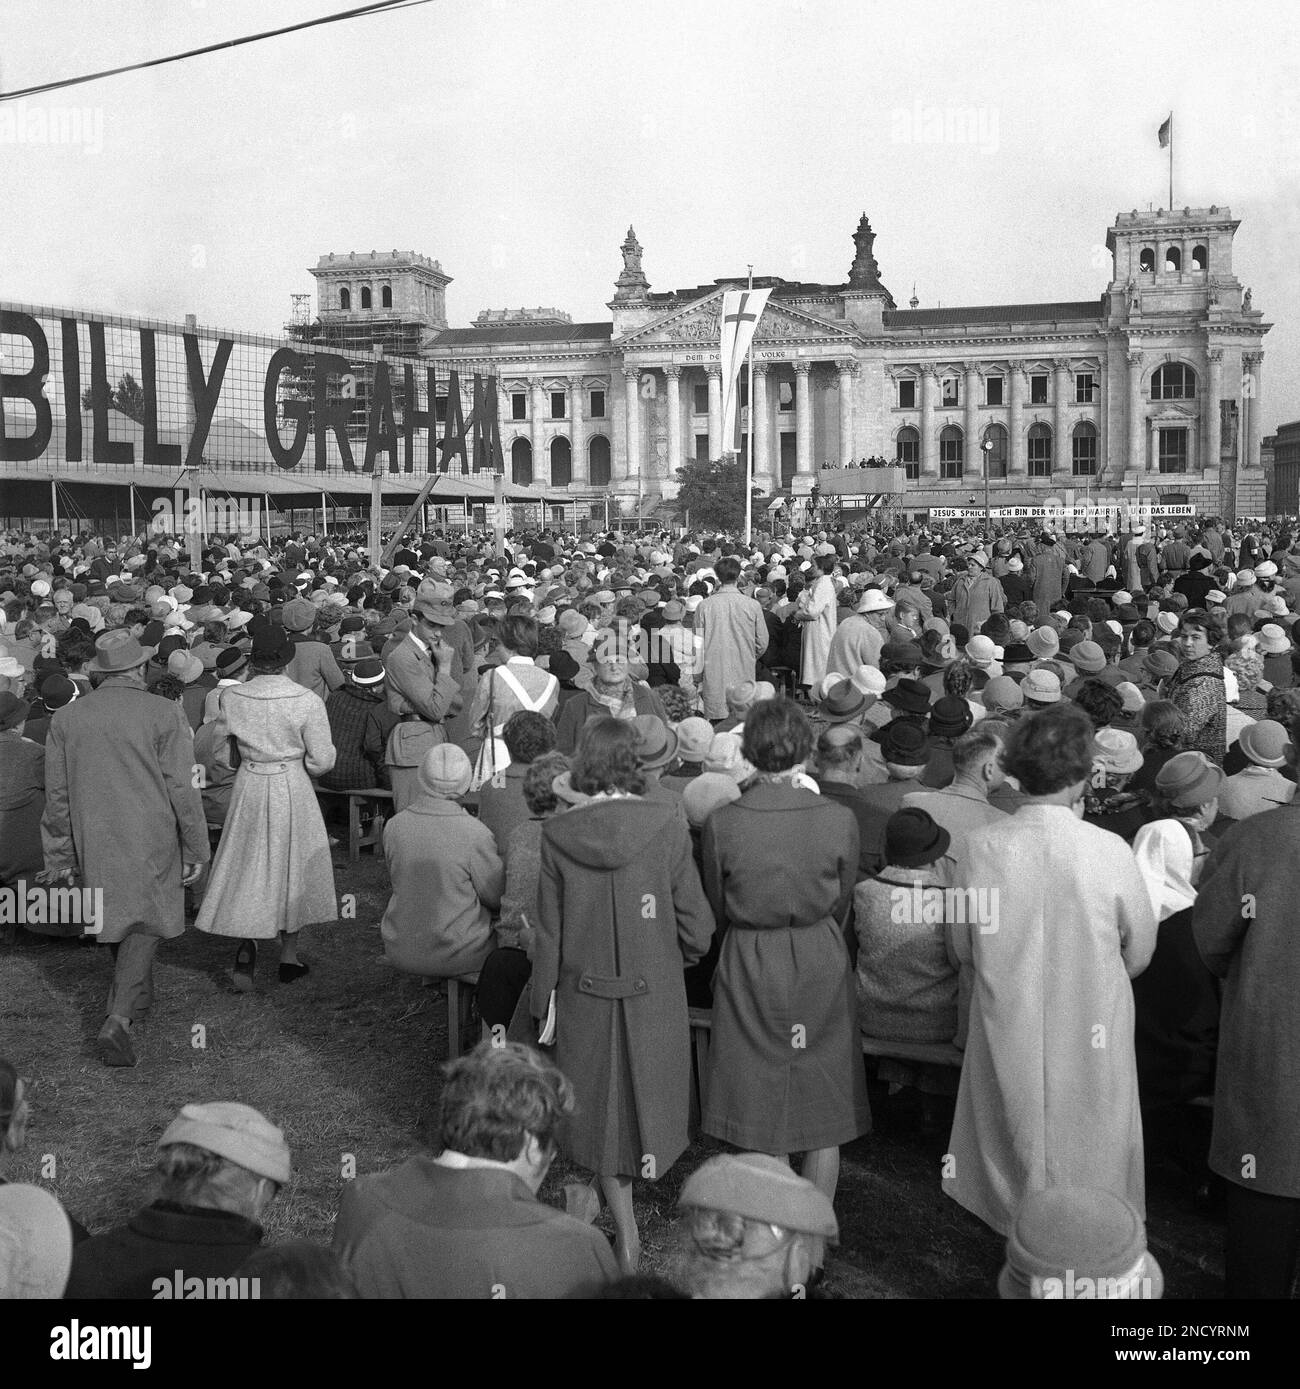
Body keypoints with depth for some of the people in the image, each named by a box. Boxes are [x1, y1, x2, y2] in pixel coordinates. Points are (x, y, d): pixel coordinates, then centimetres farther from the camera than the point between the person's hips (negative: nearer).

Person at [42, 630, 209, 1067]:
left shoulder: (66, 718, -1)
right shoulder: (164, 714, -12)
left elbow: (57, 795, 4)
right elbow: (182, 789, -11)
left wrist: (60, 857, 12)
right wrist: (195, 850, -2)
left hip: (95, 842, 4)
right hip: (151, 841, -4)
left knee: (115, 917, 21)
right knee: (145, 924, 4)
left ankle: (137, 996, 40)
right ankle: (118, 1018, -12)